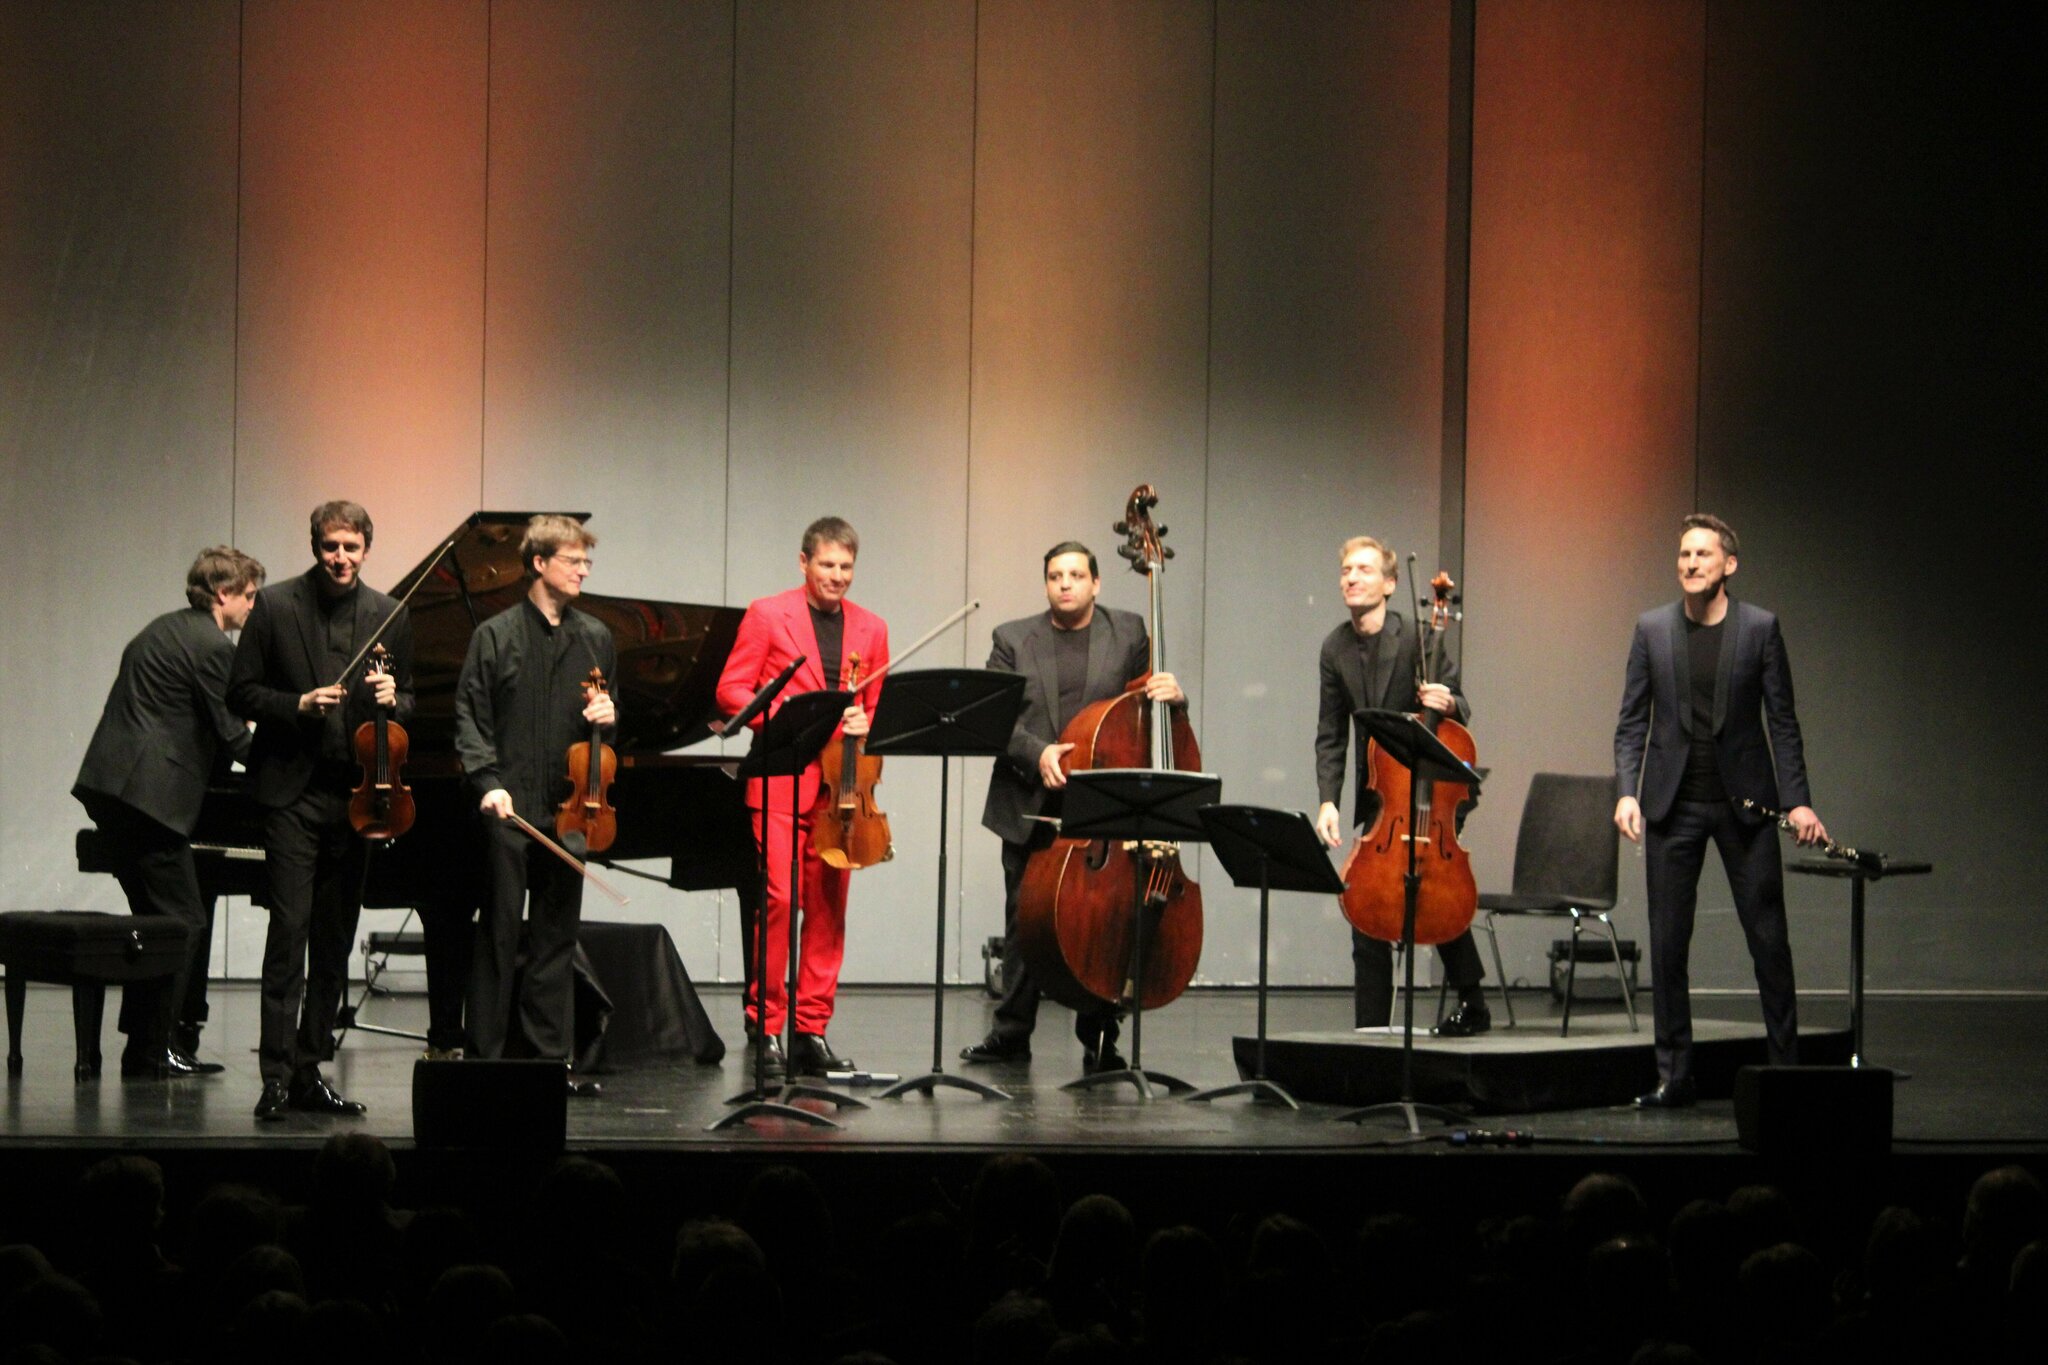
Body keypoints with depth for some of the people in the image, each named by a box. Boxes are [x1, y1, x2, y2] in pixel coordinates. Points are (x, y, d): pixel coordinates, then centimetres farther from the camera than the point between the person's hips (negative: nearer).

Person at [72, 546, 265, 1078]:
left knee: (158, 916, 14)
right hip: (150, 791, -10)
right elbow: (229, 734, -10)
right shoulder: (211, 645, -11)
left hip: (113, 786, 10)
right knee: (184, 921, -5)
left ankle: (145, 1045, 16)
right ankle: (155, 1051, -4)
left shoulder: (166, 629, 18)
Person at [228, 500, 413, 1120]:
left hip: (356, 793, 4)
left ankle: (308, 1073, 15)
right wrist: (300, 705, -16)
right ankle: (277, 1075, -10)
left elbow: (407, 702, 16)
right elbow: (241, 695, 0)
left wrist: (393, 699, -7)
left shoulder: (389, 617, 8)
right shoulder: (275, 606, -1)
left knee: (335, 941, 7)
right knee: (290, 927, -12)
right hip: (293, 790, -4)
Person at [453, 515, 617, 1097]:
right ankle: (484, 1055, 6)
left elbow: (608, 710, 21)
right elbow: (470, 716, -3)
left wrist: (609, 716, -3)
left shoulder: (596, 638, 12)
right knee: (499, 933, 0)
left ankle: (553, 1056, 12)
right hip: (509, 807, -4)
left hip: (566, 809, 4)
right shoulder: (496, 635, 0)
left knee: (556, 935, 8)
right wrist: (488, 781, -15)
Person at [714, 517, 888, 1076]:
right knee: (779, 898, -12)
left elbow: (879, 706, 17)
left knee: (828, 907, 4)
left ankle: (811, 1031, 9)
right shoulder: (767, 615, 3)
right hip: (781, 782, -4)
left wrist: (864, 726, -6)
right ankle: (765, 1024, -4)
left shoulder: (870, 628, 15)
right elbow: (731, 690, 0)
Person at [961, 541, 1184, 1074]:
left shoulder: (1129, 633, 8)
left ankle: (1099, 1041, 7)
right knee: (1024, 923, 9)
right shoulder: (1012, 639, 7)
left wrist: (1171, 694, -16)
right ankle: (1011, 1034, 17)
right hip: (1030, 809, 1)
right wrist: (1036, 753, -18)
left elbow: (1149, 702, 8)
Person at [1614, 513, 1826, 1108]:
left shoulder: (1760, 628, 0)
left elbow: (1782, 722, 1)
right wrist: (1627, 791, -9)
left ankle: (1786, 1065, 9)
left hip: (1744, 802, -1)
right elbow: (1631, 722, 5)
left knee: (1768, 937, 0)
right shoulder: (1652, 629, 4)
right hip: (1673, 804, 2)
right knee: (1667, 942, 2)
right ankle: (1674, 1074, 9)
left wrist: (1797, 801, -8)